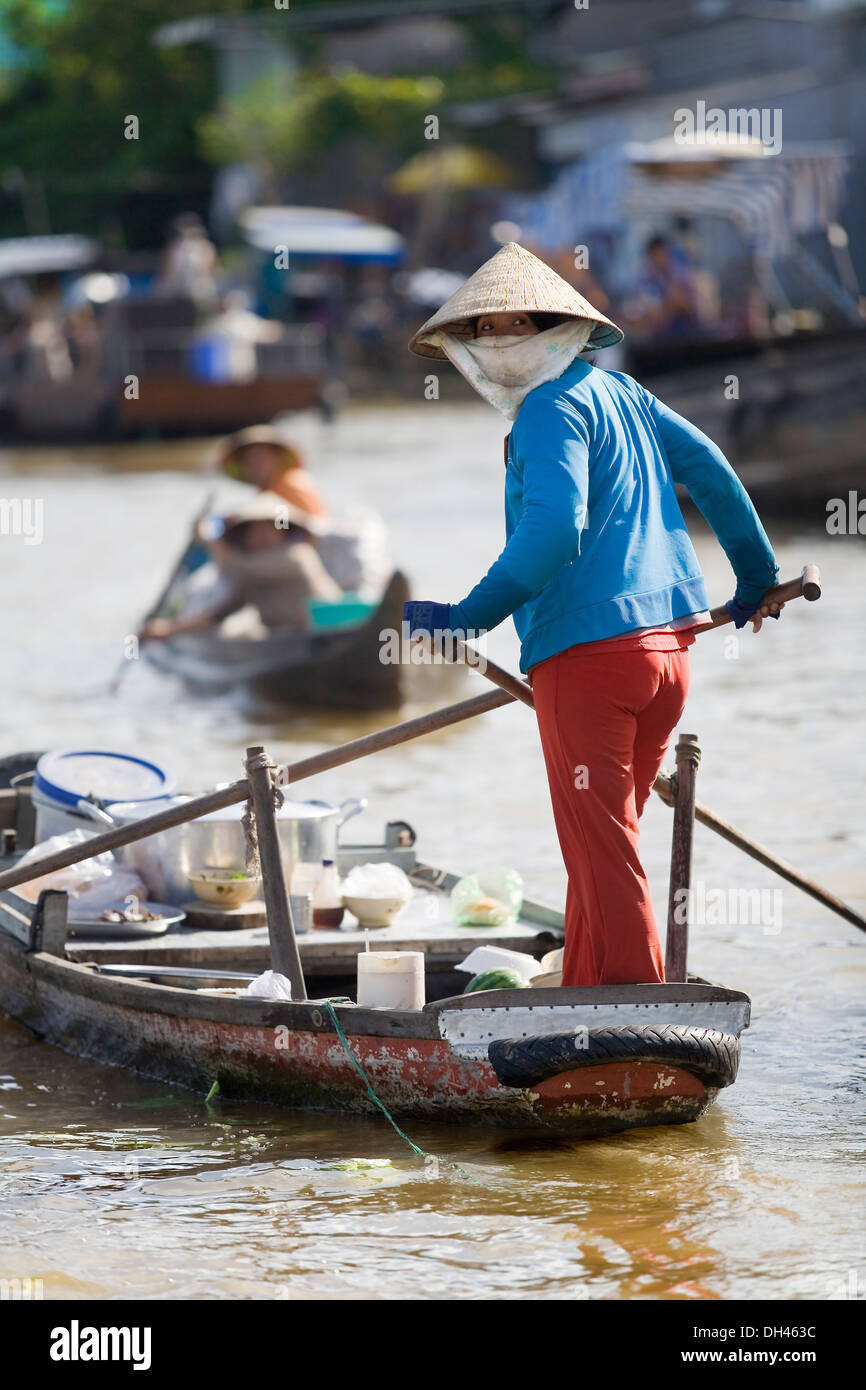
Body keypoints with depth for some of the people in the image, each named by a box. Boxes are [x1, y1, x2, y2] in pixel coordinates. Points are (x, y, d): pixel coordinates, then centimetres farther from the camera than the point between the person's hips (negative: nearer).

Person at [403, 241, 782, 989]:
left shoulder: (553, 409, -9)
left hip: (588, 652, -9)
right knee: (602, 842, 17)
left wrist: (470, 616, -19)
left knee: (602, 847, -6)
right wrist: (757, 576, 33)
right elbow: (713, 471, 22)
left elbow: (555, 530, -23)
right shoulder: (619, 390, 17)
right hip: (666, 644, 9)